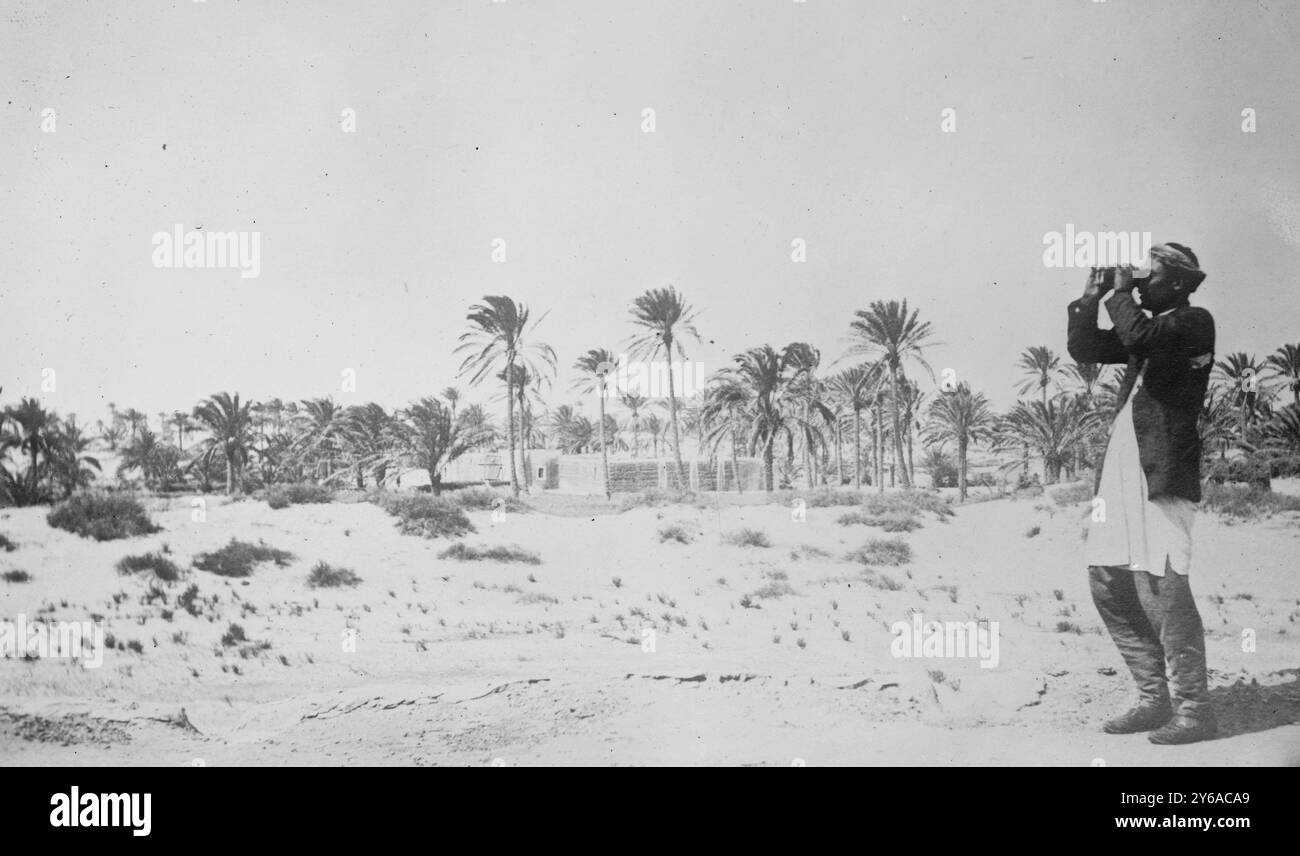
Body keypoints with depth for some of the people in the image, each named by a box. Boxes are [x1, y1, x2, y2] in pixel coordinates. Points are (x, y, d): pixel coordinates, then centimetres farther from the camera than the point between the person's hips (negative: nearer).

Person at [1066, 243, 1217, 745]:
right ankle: (1155, 699, 19)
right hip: (1120, 473, 9)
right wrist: (1093, 295, 9)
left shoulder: (1195, 322, -4)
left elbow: (1140, 338, -21)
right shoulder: (1145, 325, 20)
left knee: (1161, 591, -11)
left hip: (1163, 476, -9)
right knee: (1108, 586, 10)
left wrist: (1120, 294, -7)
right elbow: (1084, 349, 17)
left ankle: (1192, 711, -1)